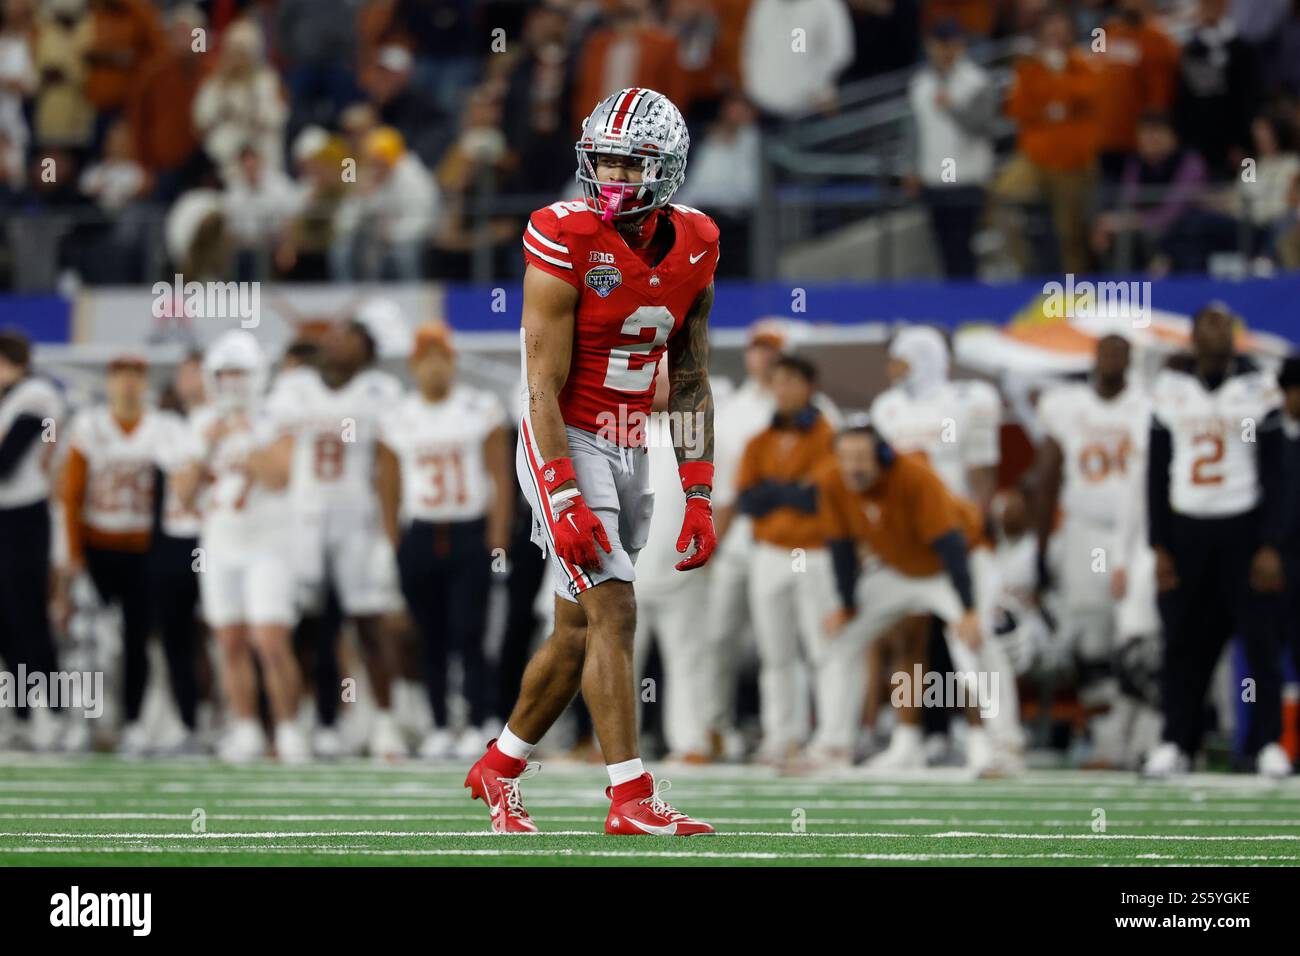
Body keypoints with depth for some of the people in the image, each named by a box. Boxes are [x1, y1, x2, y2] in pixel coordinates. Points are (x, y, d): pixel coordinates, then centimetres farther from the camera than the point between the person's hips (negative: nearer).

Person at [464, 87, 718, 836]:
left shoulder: (693, 247, 1)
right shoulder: (566, 238, -16)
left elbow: (692, 385, 9)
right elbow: (544, 384, -17)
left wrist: (700, 498, 5)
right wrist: (565, 500, -23)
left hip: (630, 450, 6)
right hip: (565, 443, -6)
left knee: (579, 630, 11)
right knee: (615, 610, -15)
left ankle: (500, 770, 28)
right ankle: (632, 796, -14)